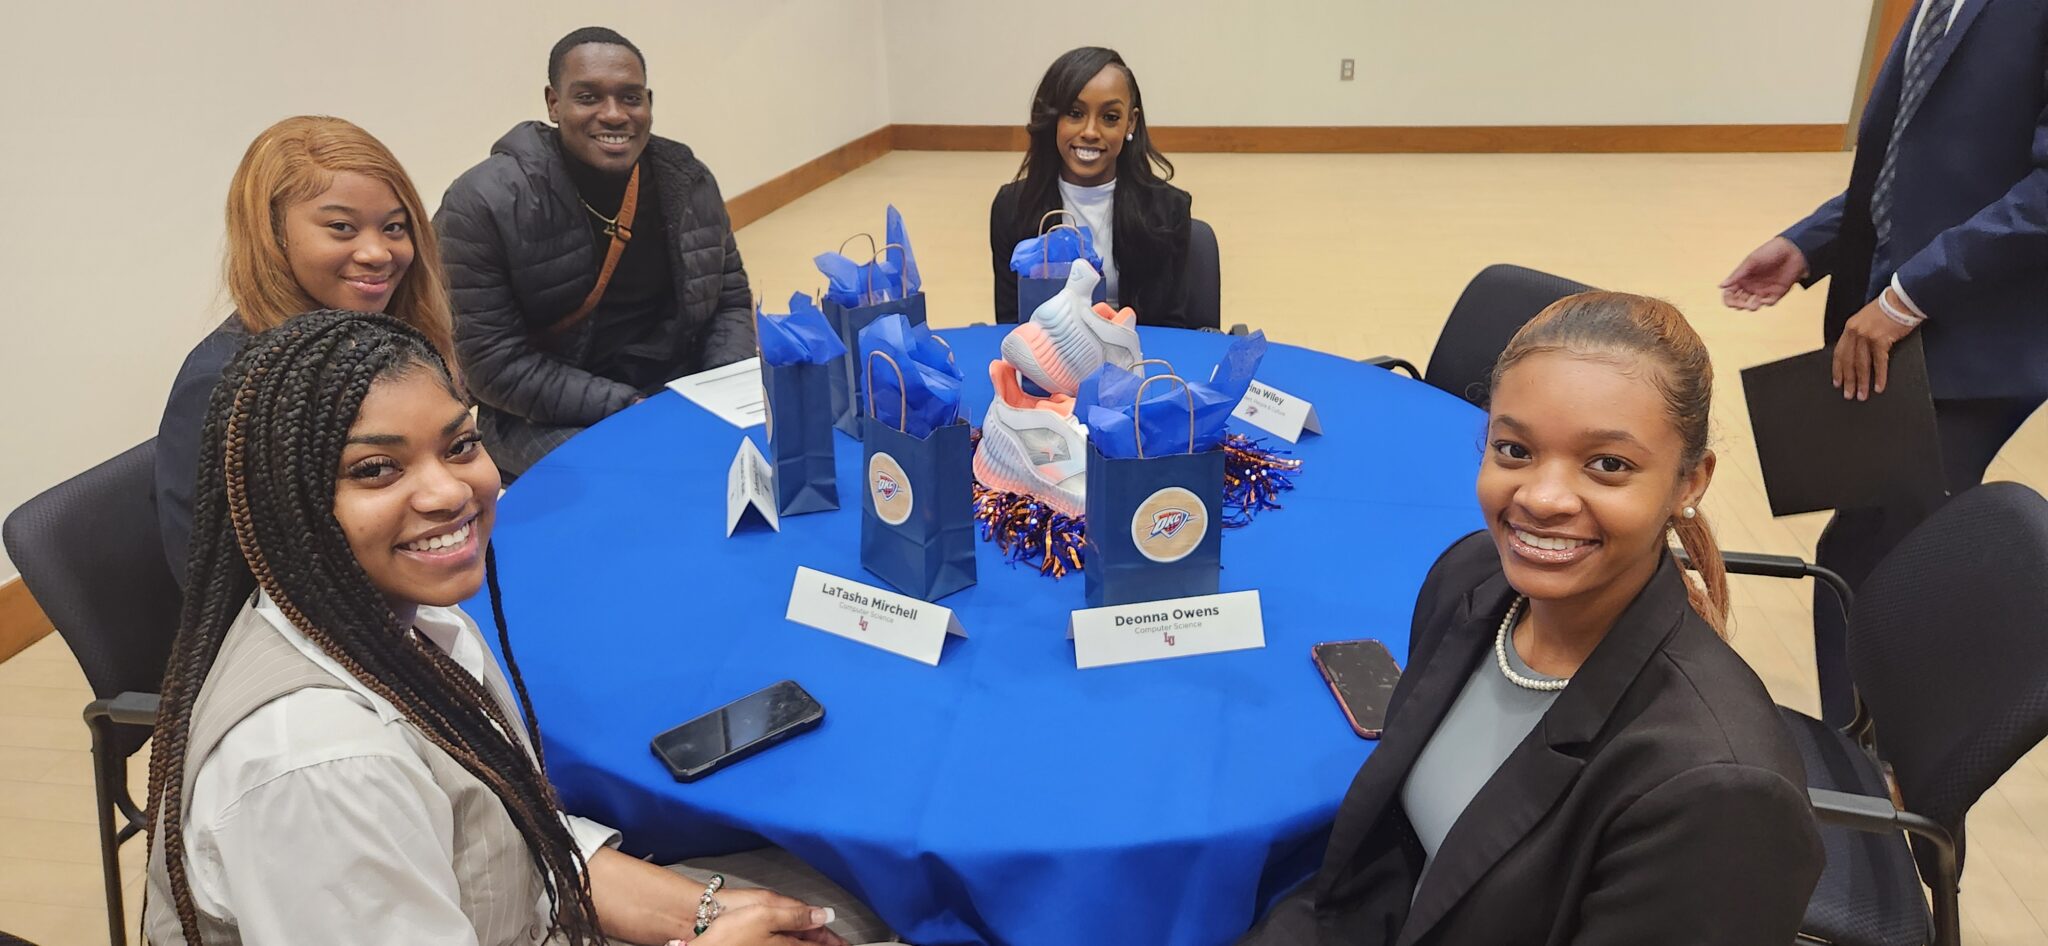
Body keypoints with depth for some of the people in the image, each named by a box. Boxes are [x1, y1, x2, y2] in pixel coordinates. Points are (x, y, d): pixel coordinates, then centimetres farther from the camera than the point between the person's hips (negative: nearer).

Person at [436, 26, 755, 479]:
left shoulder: (688, 181, 1)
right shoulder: (484, 203, -15)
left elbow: (729, 301, 9)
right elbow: (493, 362, -16)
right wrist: (627, 408, -21)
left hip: (685, 391, 5)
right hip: (552, 417, -5)